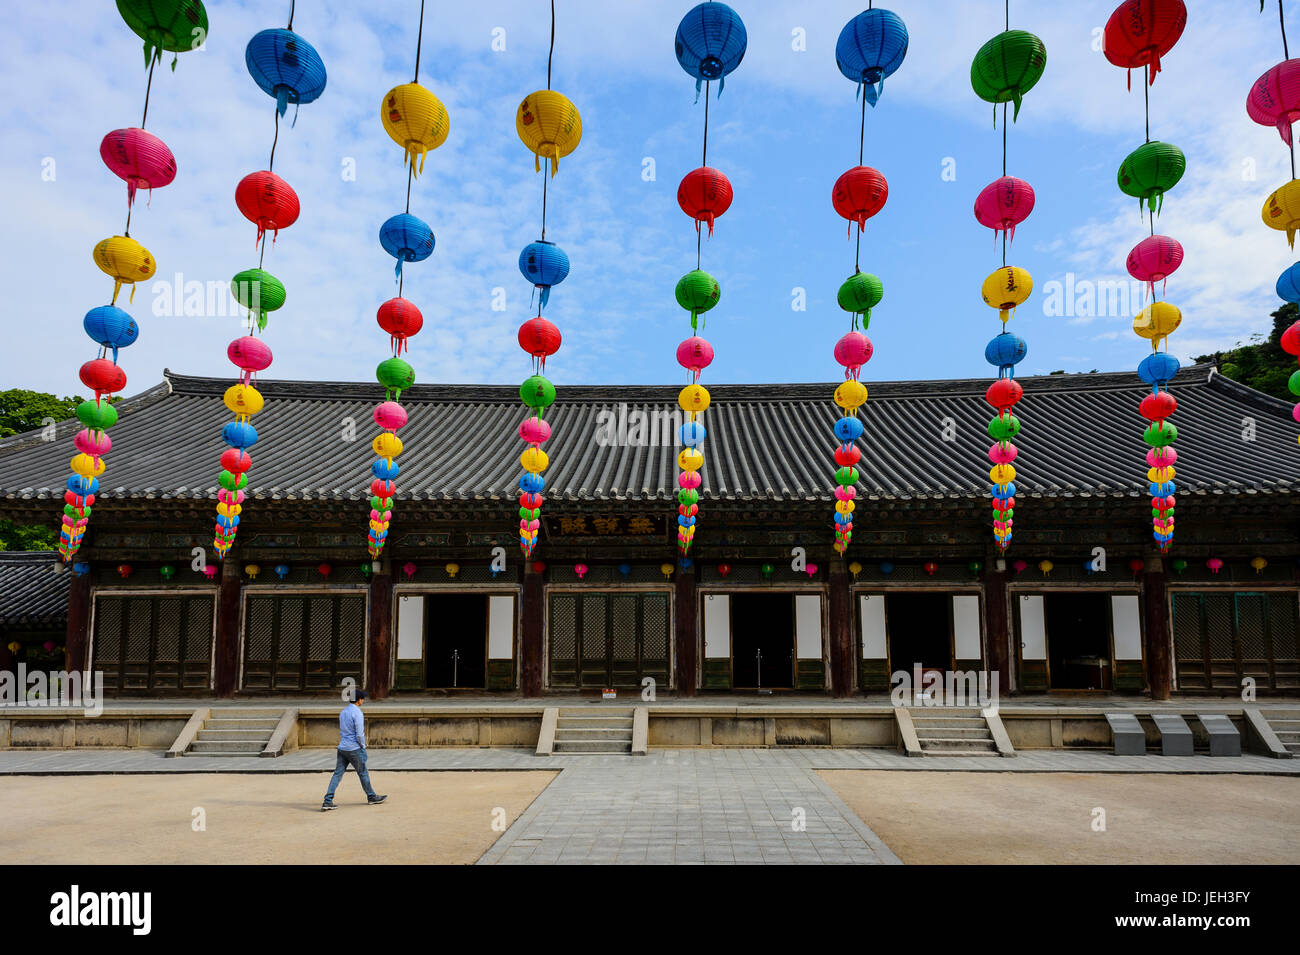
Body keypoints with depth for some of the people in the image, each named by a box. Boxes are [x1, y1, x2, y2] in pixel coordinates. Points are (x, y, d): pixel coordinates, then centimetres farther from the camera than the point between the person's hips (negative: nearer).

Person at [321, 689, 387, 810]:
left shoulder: (343, 712, 12)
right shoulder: (357, 713, -15)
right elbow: (359, 734, -18)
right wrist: (363, 746, -3)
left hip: (342, 747, 7)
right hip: (353, 749, -7)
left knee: (337, 774, 4)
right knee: (363, 773, 7)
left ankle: (327, 802, -2)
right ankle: (371, 797, 20)